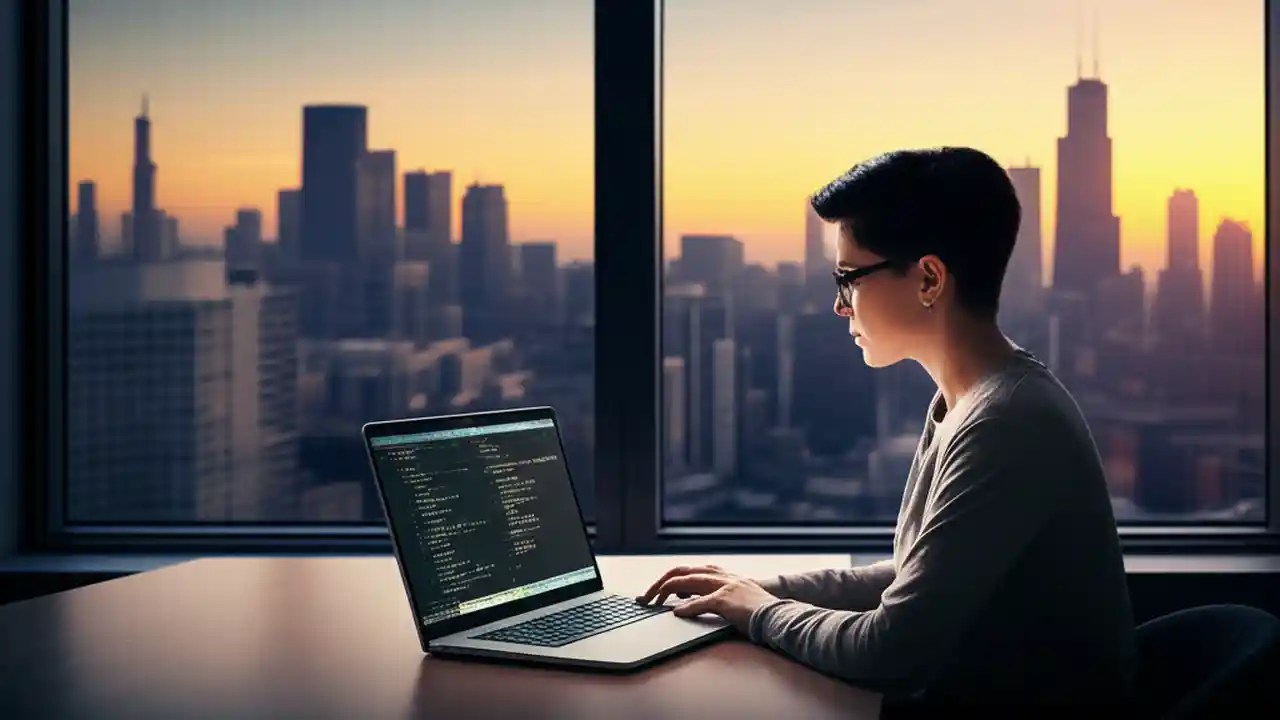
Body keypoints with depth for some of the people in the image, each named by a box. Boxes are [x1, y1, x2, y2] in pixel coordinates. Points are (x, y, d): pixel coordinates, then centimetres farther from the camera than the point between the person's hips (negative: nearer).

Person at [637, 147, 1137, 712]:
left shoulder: (1005, 425, -23)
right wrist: (765, 589, 5)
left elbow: (893, 651, -23)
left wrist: (762, 612, -8)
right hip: (965, 688, 8)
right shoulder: (966, 401, 6)